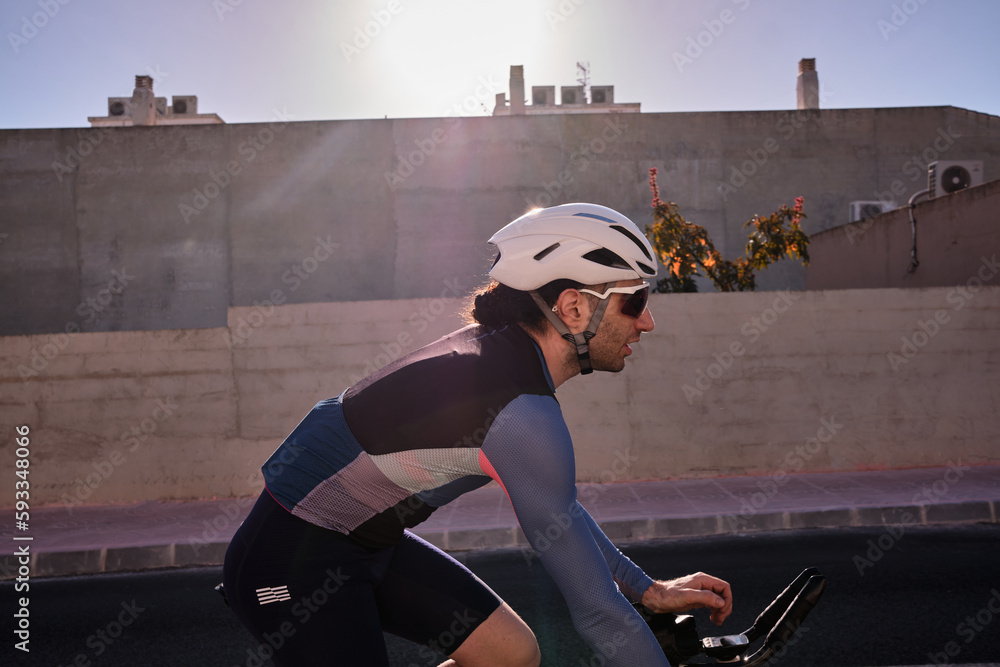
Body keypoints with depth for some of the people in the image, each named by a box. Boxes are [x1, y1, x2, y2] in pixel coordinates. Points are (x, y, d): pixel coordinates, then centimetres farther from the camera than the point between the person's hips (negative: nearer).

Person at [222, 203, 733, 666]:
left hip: (364, 544, 9)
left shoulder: (500, 349, -1)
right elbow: (595, 609, -25)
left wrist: (650, 590, 12)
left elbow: (557, 508, 12)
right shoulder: (521, 412, -30)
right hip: (294, 563, -9)